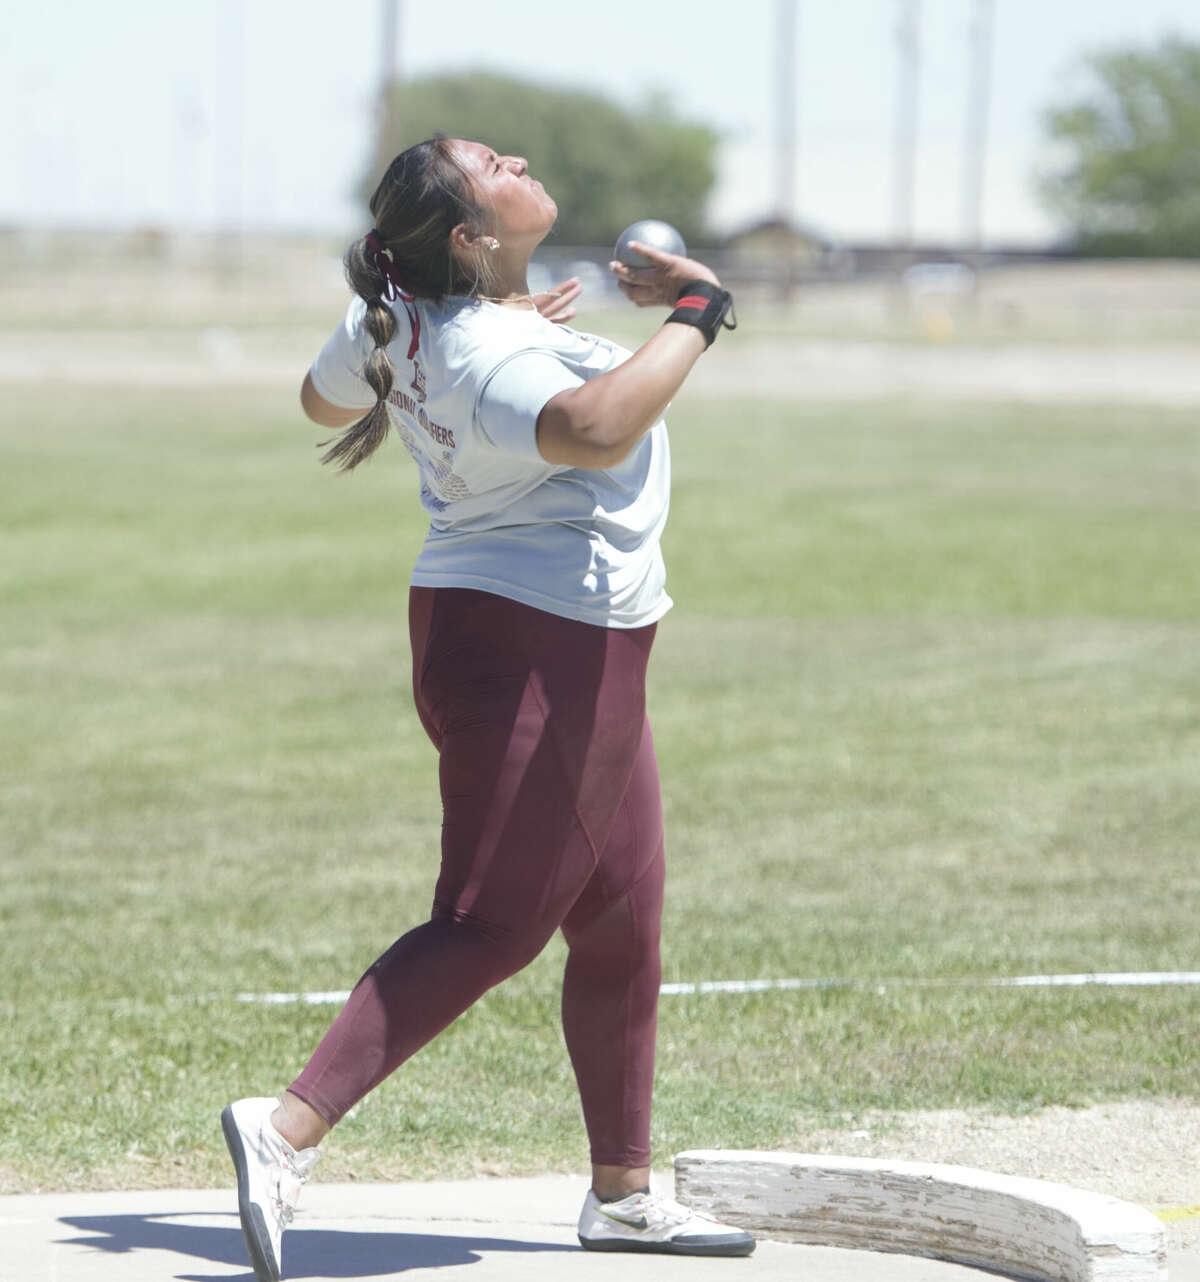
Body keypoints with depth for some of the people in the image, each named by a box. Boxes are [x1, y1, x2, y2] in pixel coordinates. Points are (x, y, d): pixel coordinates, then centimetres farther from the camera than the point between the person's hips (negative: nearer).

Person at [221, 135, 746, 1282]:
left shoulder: (397, 316, 3)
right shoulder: (493, 358, -25)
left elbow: (324, 397, 23)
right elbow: (592, 429, -46)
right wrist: (695, 314, -32)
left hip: (583, 665, 10)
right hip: (532, 655, -10)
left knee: (620, 922, 17)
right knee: (488, 928, -12)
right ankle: (288, 1130, -17)